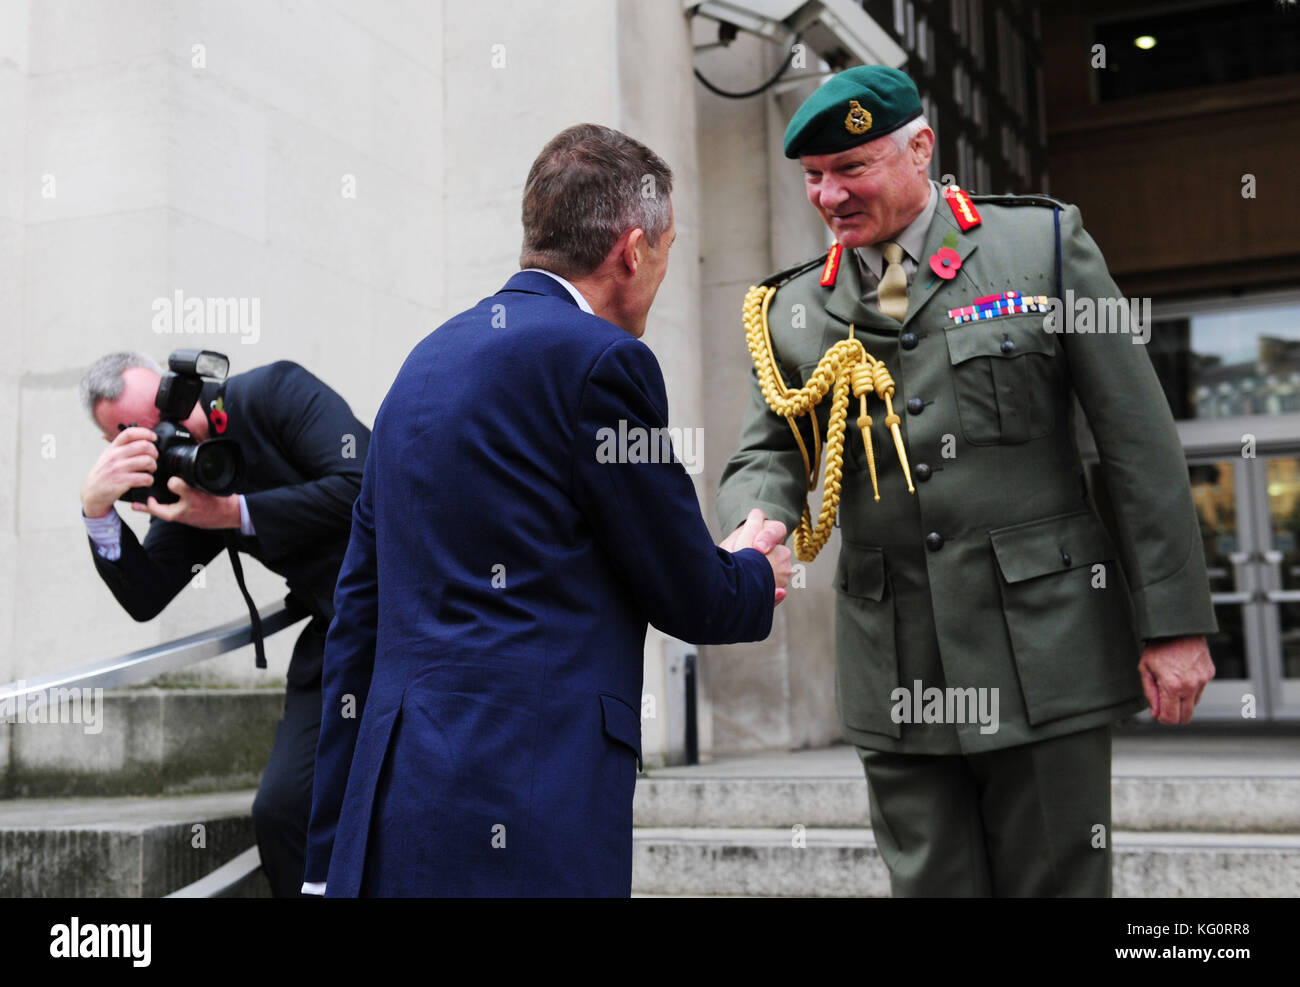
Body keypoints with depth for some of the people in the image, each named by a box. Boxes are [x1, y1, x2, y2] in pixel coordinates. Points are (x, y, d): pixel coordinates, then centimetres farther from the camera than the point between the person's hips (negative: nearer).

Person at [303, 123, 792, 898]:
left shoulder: (427, 360, 14)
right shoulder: (601, 360, -10)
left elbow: (358, 610, 15)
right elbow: (688, 597, -4)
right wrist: (756, 573, 20)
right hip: (528, 817, -8)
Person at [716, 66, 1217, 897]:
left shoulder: (1045, 243, 1)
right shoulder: (795, 310, 8)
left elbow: (1141, 442, -1)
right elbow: (766, 460, 7)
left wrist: (1175, 622, -4)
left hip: (1040, 647, -2)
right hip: (894, 672, 3)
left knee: (1057, 878, 5)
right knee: (927, 881, 11)